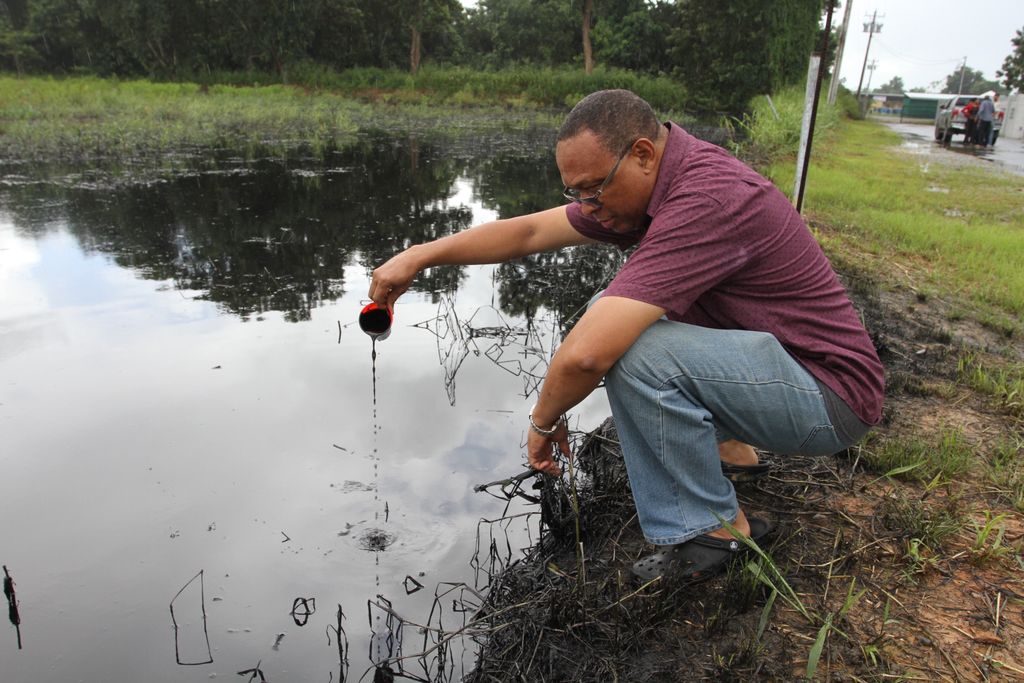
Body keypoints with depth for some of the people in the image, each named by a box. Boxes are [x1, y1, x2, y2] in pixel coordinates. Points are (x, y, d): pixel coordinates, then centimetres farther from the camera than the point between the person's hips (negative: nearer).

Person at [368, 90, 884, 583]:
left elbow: (584, 355, -35)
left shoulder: (706, 200, -30)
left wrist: (543, 421, -15)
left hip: (830, 392, -9)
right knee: (611, 312, 10)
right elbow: (531, 231, 4)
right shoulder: (659, 180, 0)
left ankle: (716, 531, -9)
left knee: (634, 351, -30)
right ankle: (725, 447, 16)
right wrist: (418, 257, -1)